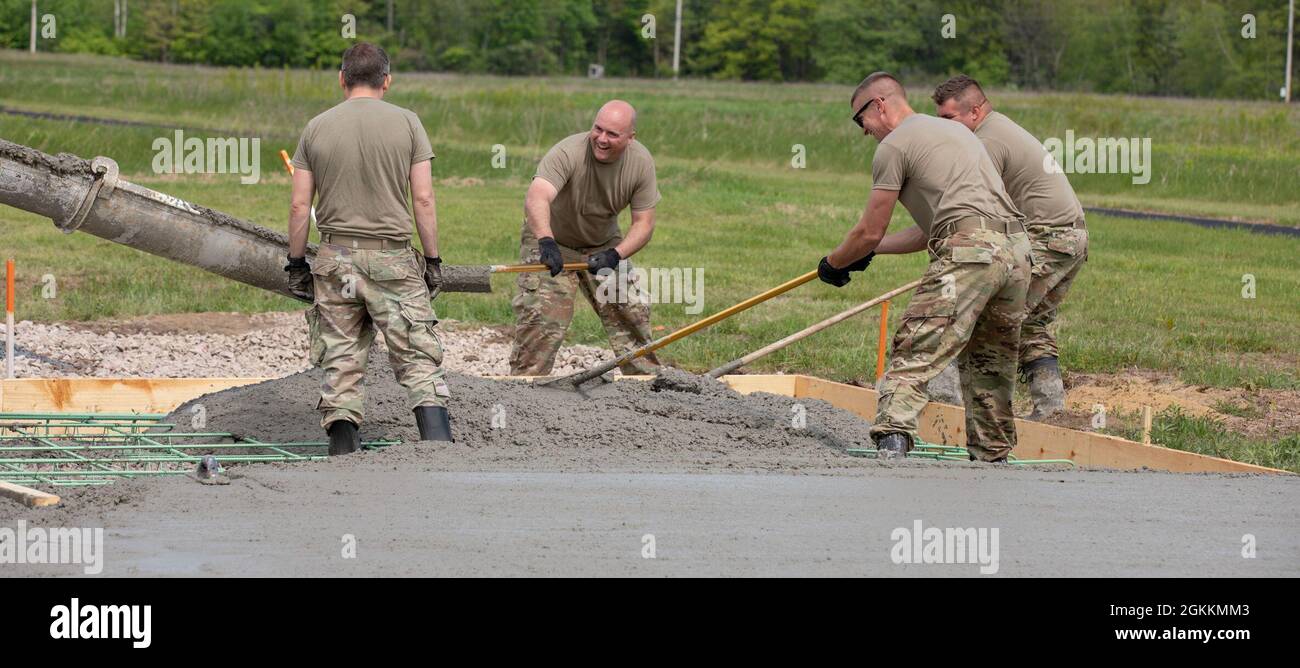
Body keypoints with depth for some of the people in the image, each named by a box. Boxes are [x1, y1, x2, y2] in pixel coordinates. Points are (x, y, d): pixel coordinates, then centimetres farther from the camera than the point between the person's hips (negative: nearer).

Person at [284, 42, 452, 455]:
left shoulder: (317, 128, 4)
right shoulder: (406, 123, 0)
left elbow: (300, 206, 3)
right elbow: (423, 199, -3)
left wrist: (296, 264, 11)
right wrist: (433, 261, 3)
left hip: (335, 257, 2)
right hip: (393, 259, -1)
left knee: (340, 362, 5)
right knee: (419, 358, 0)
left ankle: (344, 454, 1)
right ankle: (438, 442, -14)